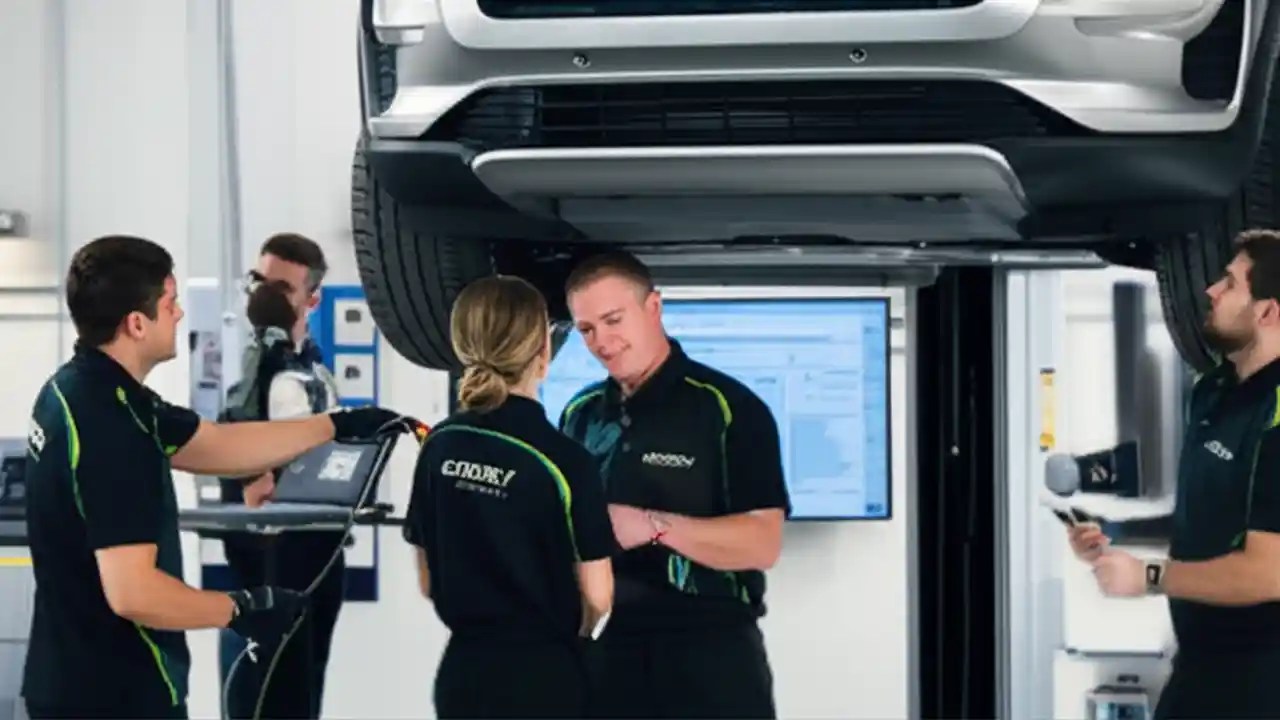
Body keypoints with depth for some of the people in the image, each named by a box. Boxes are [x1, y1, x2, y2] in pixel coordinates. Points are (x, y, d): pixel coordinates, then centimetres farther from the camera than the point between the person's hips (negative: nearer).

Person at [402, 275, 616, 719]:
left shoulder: (439, 447, 0)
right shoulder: (564, 461, -15)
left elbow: (428, 580, 8)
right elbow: (596, 596, -8)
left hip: (463, 670, 5)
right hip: (543, 677, -5)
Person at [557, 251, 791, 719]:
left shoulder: (727, 407, -7)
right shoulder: (581, 415, 12)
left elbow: (762, 544, -14)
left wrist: (655, 526, -25)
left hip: (709, 652, -5)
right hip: (607, 649, 6)